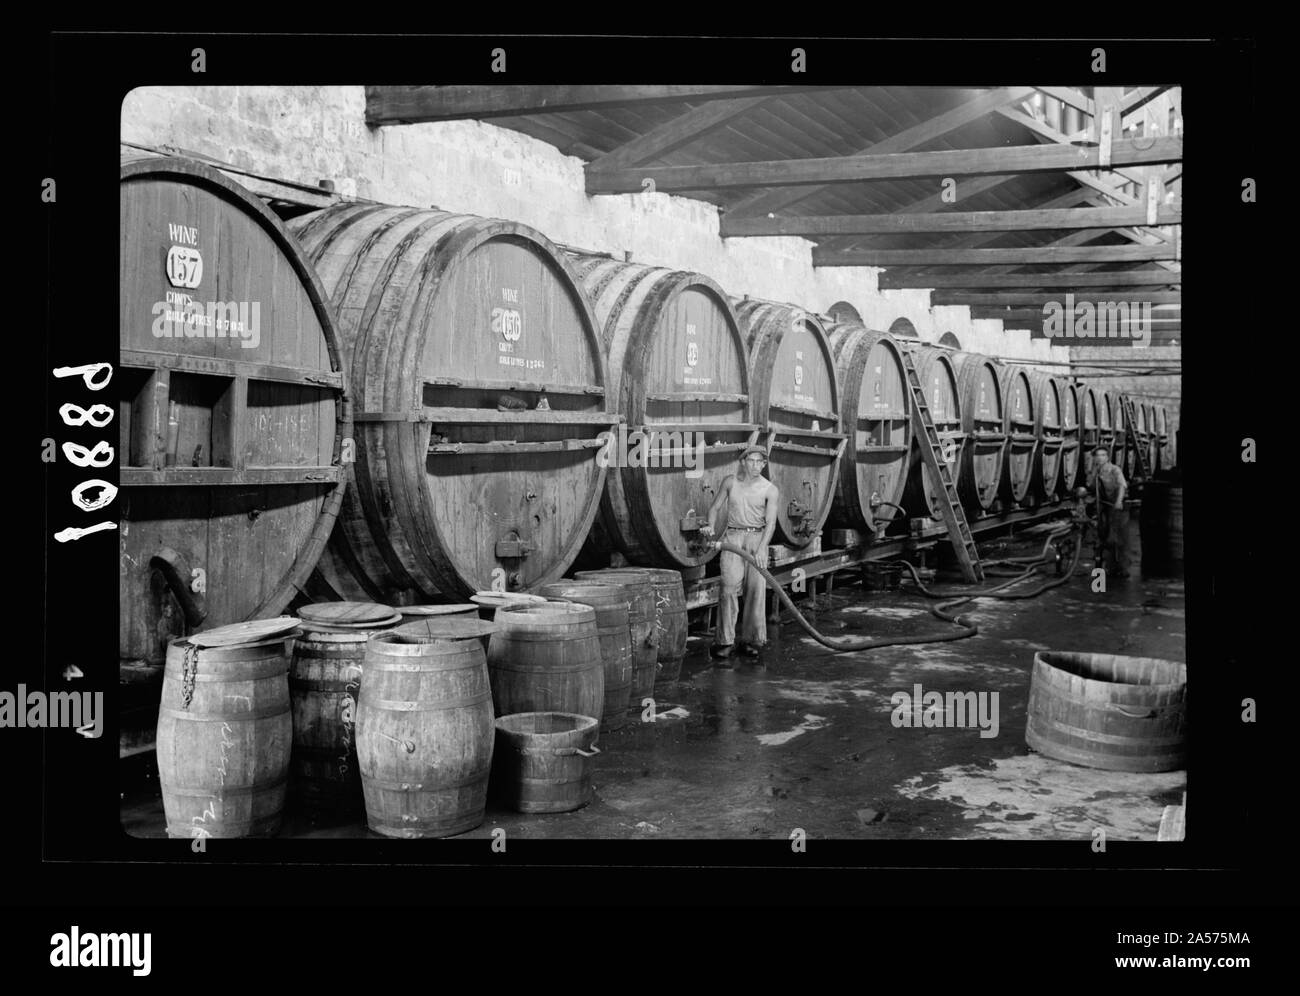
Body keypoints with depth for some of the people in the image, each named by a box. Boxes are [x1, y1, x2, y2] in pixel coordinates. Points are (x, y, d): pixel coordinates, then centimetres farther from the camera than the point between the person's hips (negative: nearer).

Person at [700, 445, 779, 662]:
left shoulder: (770, 490, -1)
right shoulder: (730, 482, 6)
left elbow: (771, 523, -10)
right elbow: (715, 507, 14)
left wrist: (761, 548, -24)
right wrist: (710, 525, -7)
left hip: (757, 538, 0)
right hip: (733, 537, 0)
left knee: (756, 589, -4)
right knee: (729, 587, -12)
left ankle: (749, 640, 6)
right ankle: (725, 641, -9)